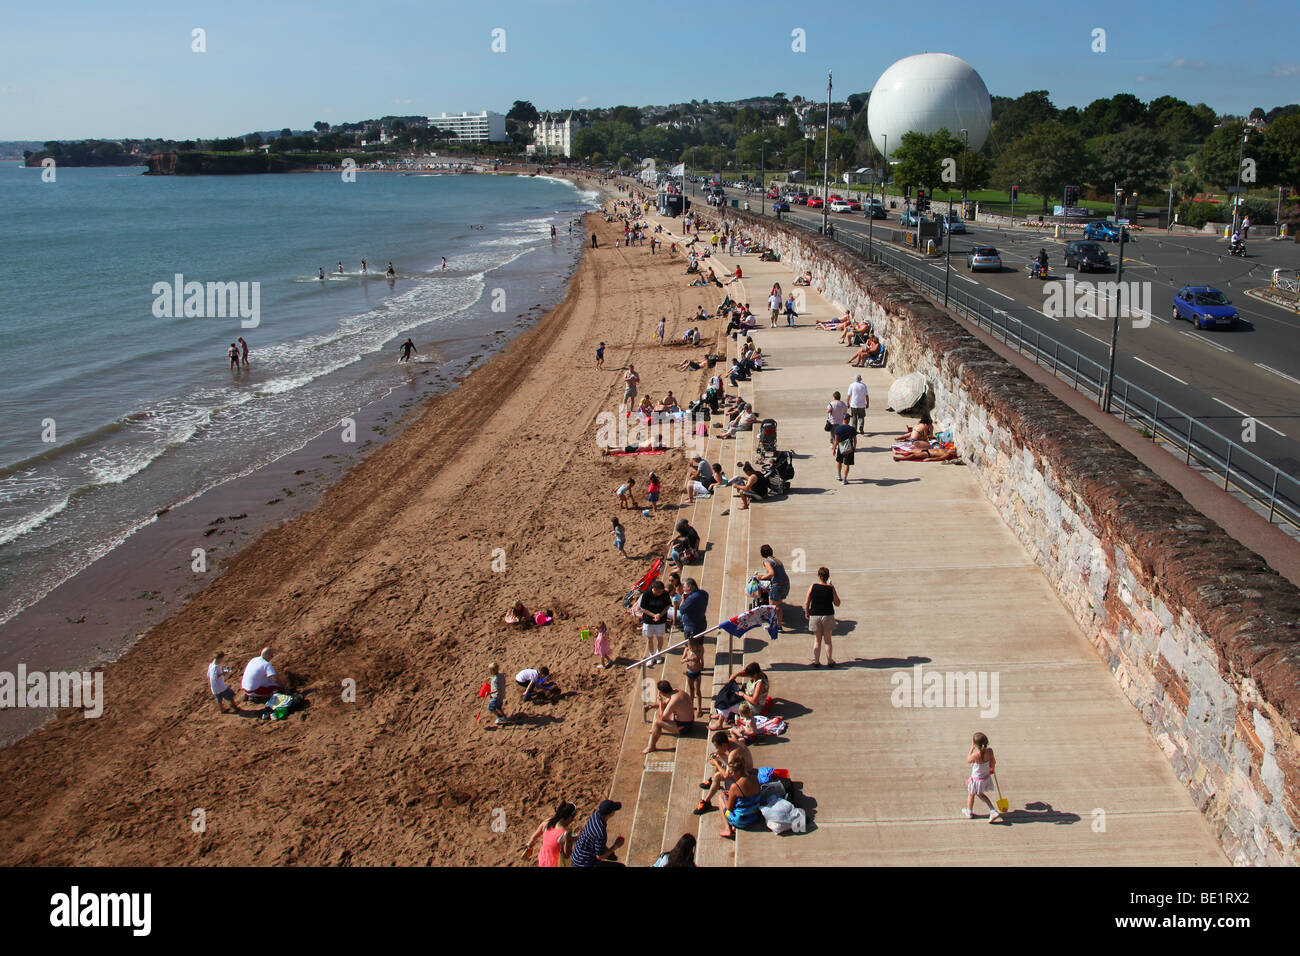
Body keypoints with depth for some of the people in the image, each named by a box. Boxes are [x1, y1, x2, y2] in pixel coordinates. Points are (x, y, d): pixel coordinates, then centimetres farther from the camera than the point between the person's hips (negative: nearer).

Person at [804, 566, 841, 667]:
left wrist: (807, 613, 12)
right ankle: (830, 661, 19)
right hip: (828, 616, 0)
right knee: (827, 640, 13)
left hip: (814, 616, 0)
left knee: (817, 640, 13)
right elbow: (837, 604, 2)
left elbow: (806, 603, -6)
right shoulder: (831, 588, -9)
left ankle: (816, 661, 15)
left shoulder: (812, 587, -8)